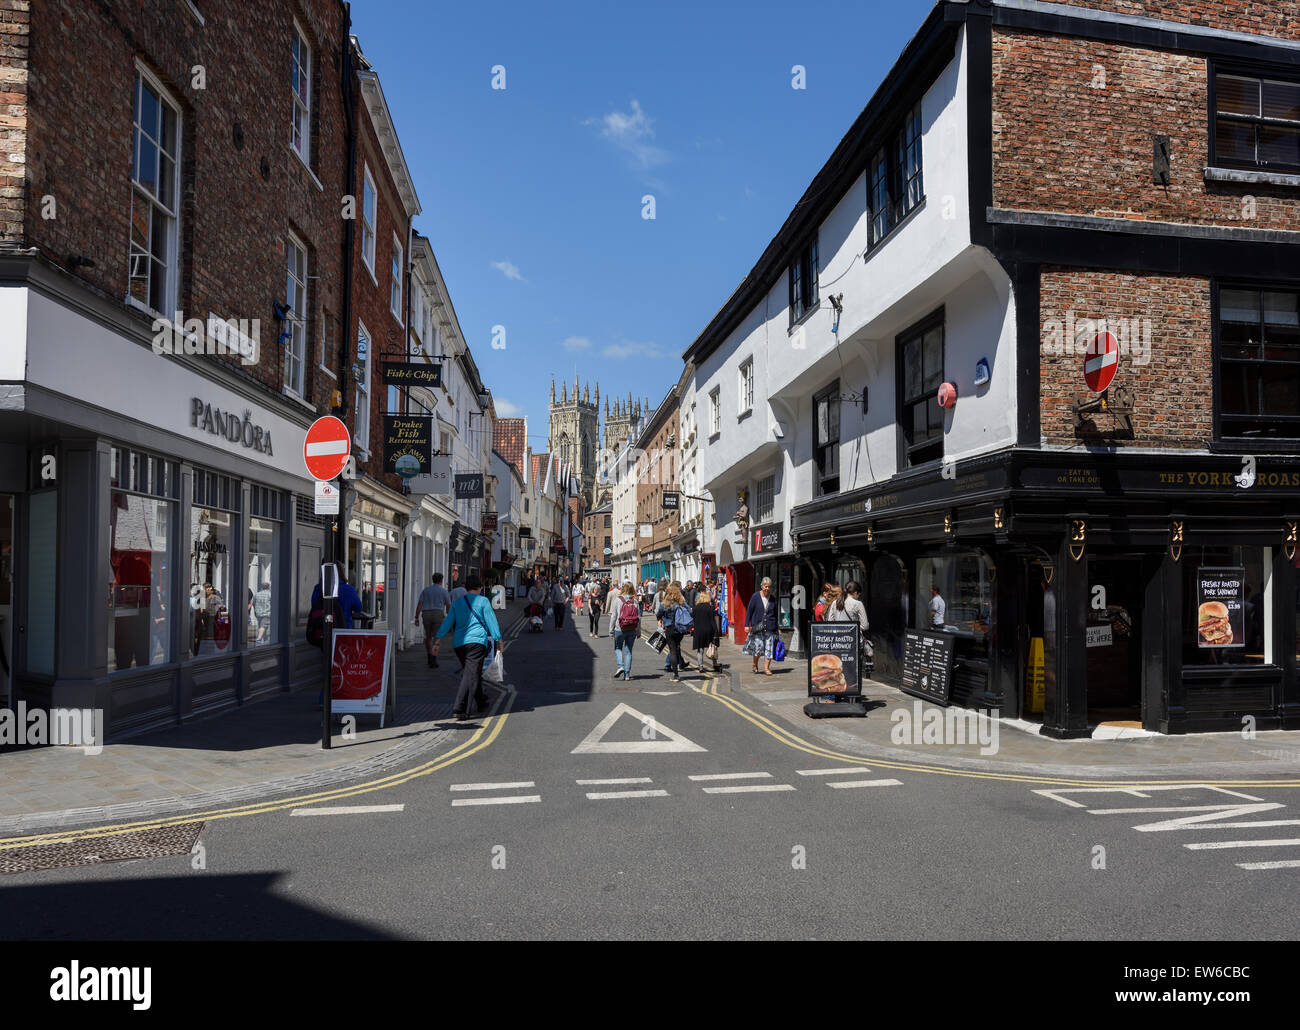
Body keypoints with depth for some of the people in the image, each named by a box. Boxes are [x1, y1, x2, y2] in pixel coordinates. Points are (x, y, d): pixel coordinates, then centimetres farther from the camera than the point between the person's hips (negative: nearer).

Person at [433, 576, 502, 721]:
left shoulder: (457, 603, 15)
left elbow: (448, 622, 8)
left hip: (459, 643, 6)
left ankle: (481, 704, 29)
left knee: (471, 673, 18)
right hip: (476, 640, -6)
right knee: (472, 674, -9)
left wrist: (439, 640, 5)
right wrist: (498, 639, 5)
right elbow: (491, 621, 0)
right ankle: (459, 708, -20)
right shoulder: (483, 601, 2)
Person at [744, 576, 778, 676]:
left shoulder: (773, 599, 8)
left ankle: (766, 668, 6)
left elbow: (775, 614, 16)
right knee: (758, 647, -7)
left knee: (769, 648, -2)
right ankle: (755, 664, 20)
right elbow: (749, 611, 2)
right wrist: (747, 625, -3)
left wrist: (776, 628, 15)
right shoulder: (755, 597, 0)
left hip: (770, 627, 3)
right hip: (757, 627, -3)